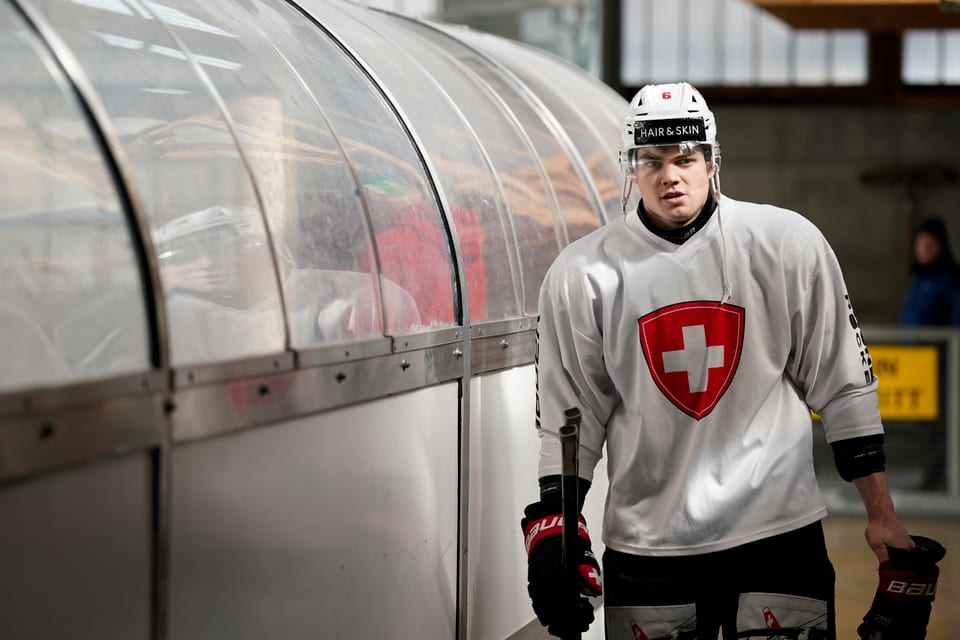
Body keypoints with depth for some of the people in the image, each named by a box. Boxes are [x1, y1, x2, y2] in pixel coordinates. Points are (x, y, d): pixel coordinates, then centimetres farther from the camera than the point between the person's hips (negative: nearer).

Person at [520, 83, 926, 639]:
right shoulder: (581, 275, -1)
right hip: (644, 546, 1)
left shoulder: (788, 244, -3)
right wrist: (552, 528, -3)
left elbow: (845, 385, 2)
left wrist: (882, 516, 3)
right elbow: (567, 416, 6)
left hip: (778, 531, -1)